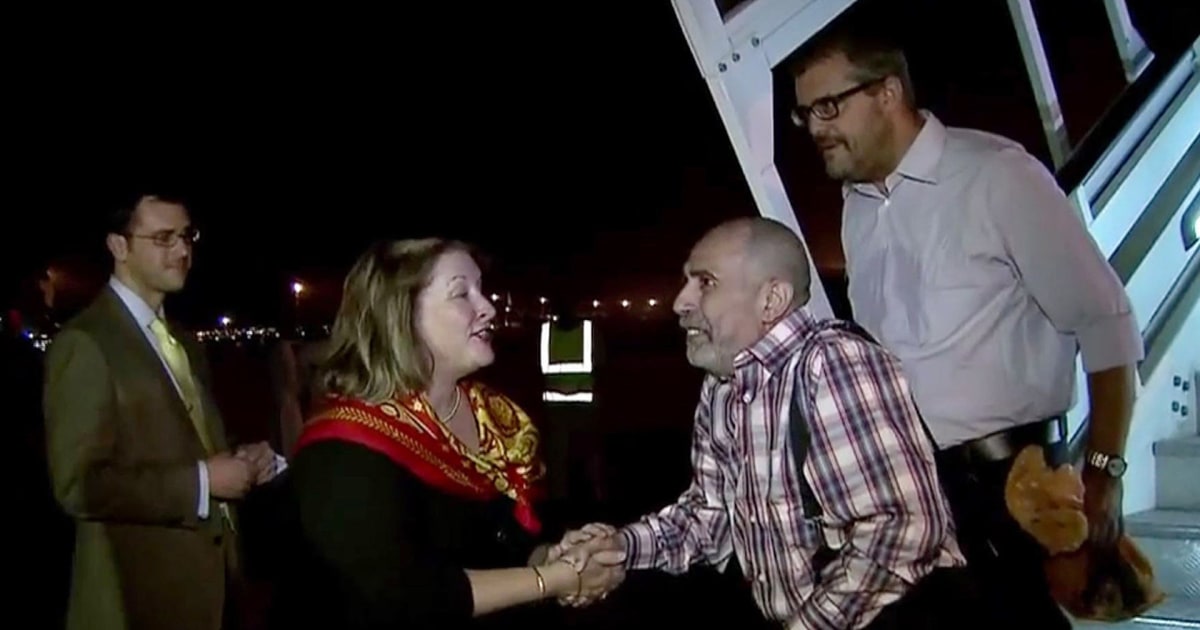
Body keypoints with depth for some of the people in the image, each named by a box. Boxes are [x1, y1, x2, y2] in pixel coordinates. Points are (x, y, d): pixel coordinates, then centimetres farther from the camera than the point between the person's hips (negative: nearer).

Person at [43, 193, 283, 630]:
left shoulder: (182, 342, 13)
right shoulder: (84, 342, -13)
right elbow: (79, 485, -20)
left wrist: (242, 463, 1)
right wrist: (202, 481, -20)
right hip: (141, 593, -7)